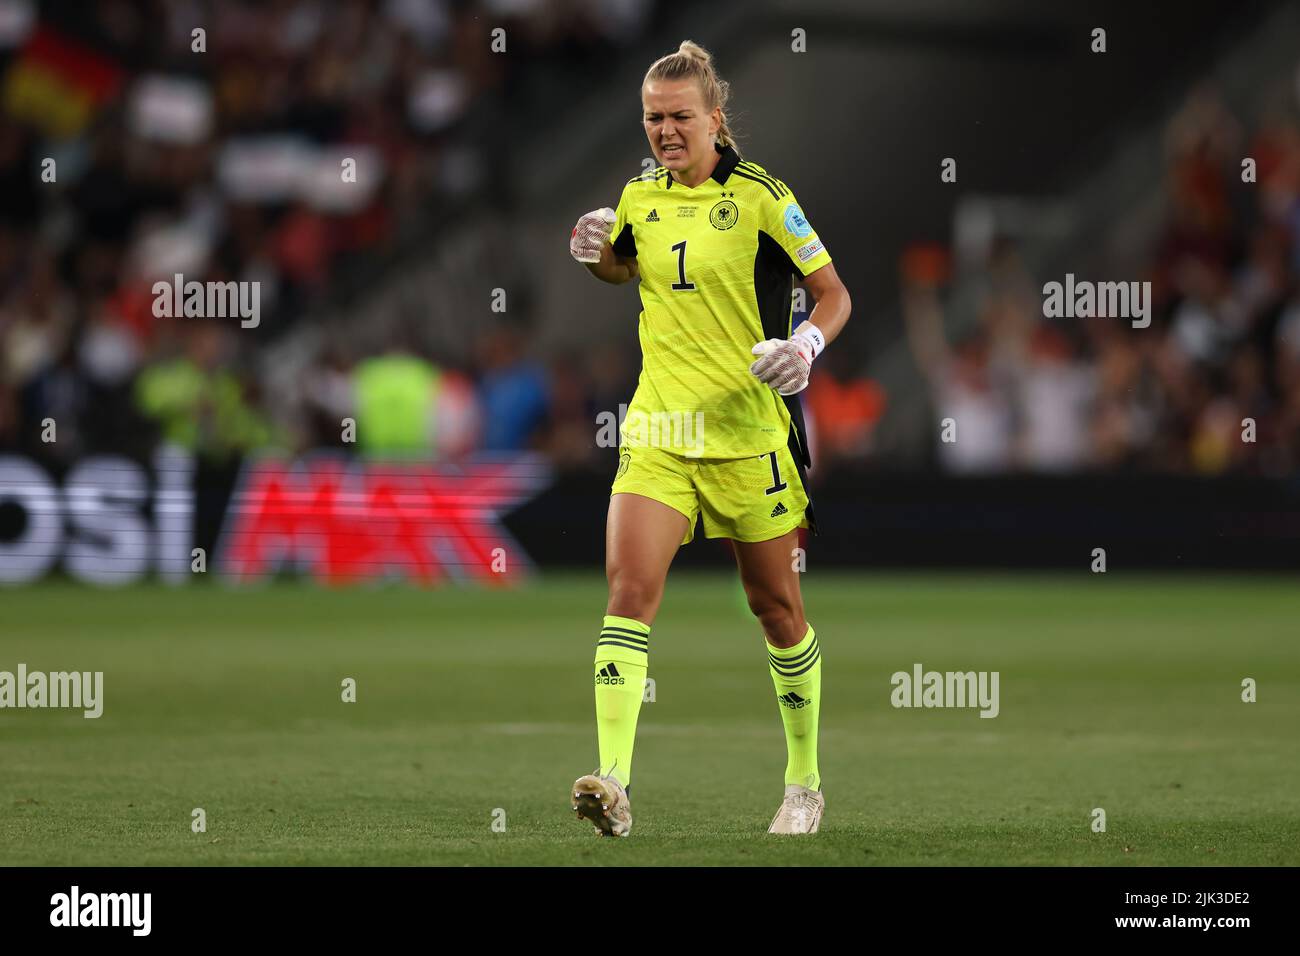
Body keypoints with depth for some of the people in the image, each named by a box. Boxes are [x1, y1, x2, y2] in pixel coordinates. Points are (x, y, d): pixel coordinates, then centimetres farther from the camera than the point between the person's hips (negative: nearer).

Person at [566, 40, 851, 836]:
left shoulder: (759, 196, -6)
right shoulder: (640, 198, 8)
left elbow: (835, 293, -2)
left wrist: (807, 345, -22)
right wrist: (595, 253, 8)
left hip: (748, 430, -3)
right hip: (658, 432, 3)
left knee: (775, 605, 8)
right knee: (630, 585, -16)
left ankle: (805, 783, 26)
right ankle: (614, 785, -24)